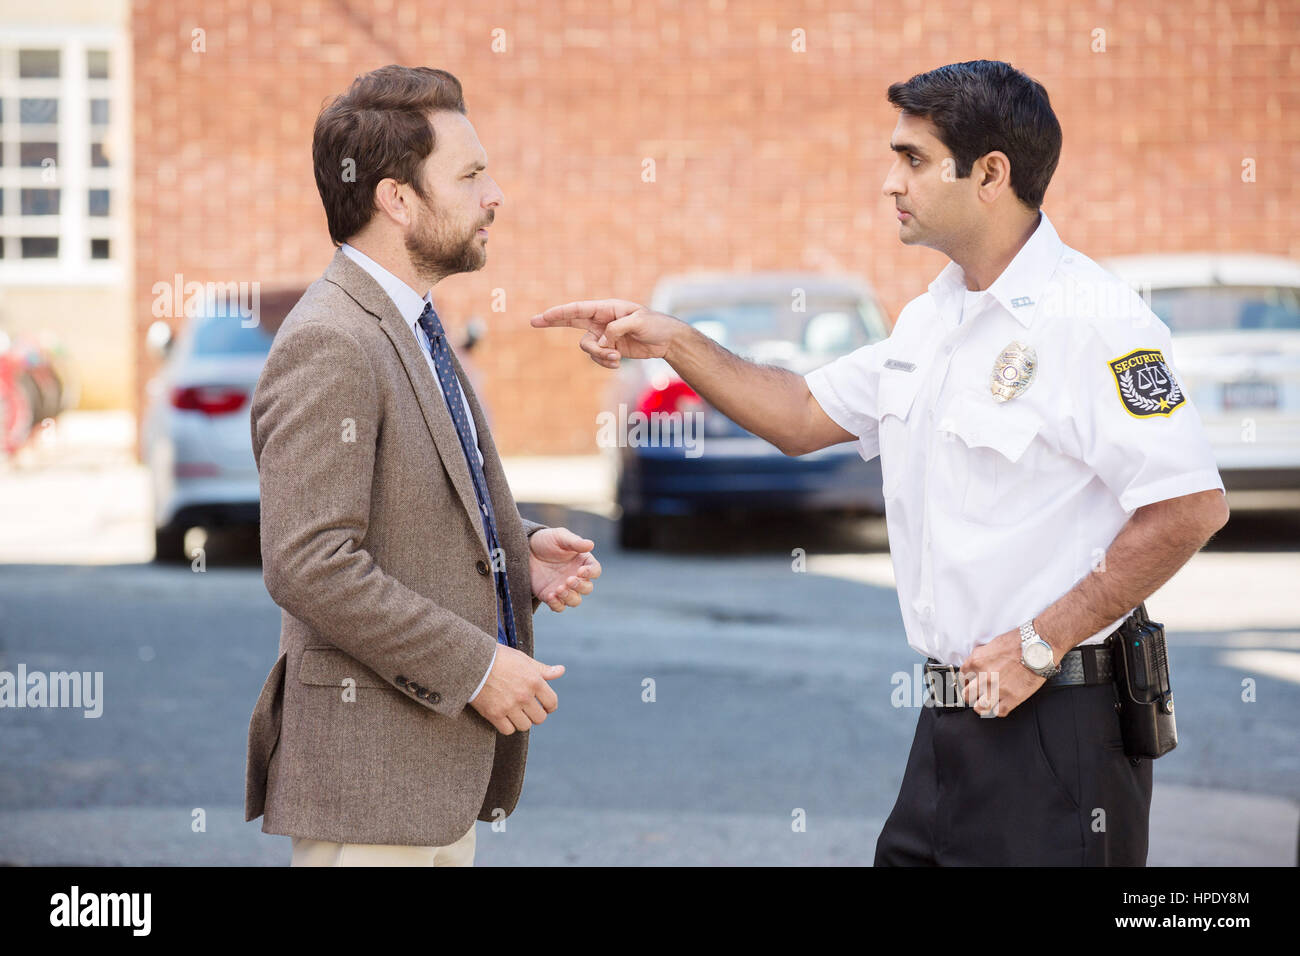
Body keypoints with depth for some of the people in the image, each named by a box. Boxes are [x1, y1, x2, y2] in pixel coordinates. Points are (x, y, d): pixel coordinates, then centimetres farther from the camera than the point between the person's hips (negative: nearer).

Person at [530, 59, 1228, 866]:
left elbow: (1191, 507, -21)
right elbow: (803, 416, 26)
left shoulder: (1093, 320, -15)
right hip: (954, 717, 9)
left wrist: (1039, 644, -18)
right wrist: (671, 342, 15)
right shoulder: (930, 320, 14)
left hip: (1056, 732, -8)